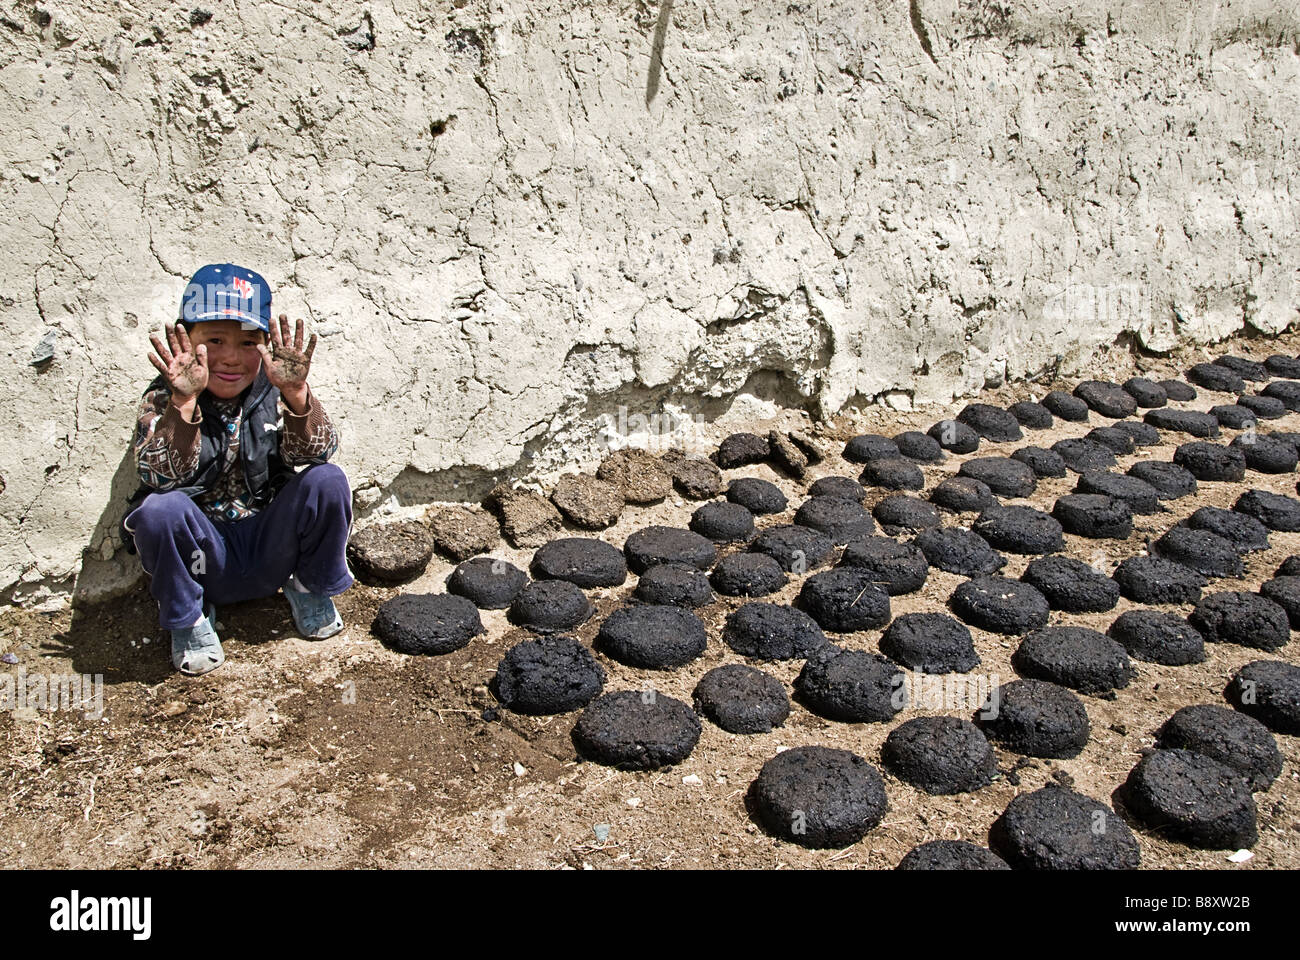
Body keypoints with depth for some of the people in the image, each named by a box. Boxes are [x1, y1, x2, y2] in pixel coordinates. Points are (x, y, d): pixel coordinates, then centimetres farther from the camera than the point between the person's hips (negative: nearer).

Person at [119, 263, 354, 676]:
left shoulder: (272, 394, -2)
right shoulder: (162, 399, -7)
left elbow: (315, 452, -18)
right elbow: (161, 476, -23)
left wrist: (296, 392, -35)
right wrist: (184, 402, -36)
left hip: (271, 548, 2)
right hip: (204, 555, -1)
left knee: (327, 480, -23)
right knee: (160, 508, -32)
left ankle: (310, 586, 5)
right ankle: (187, 615, -3)